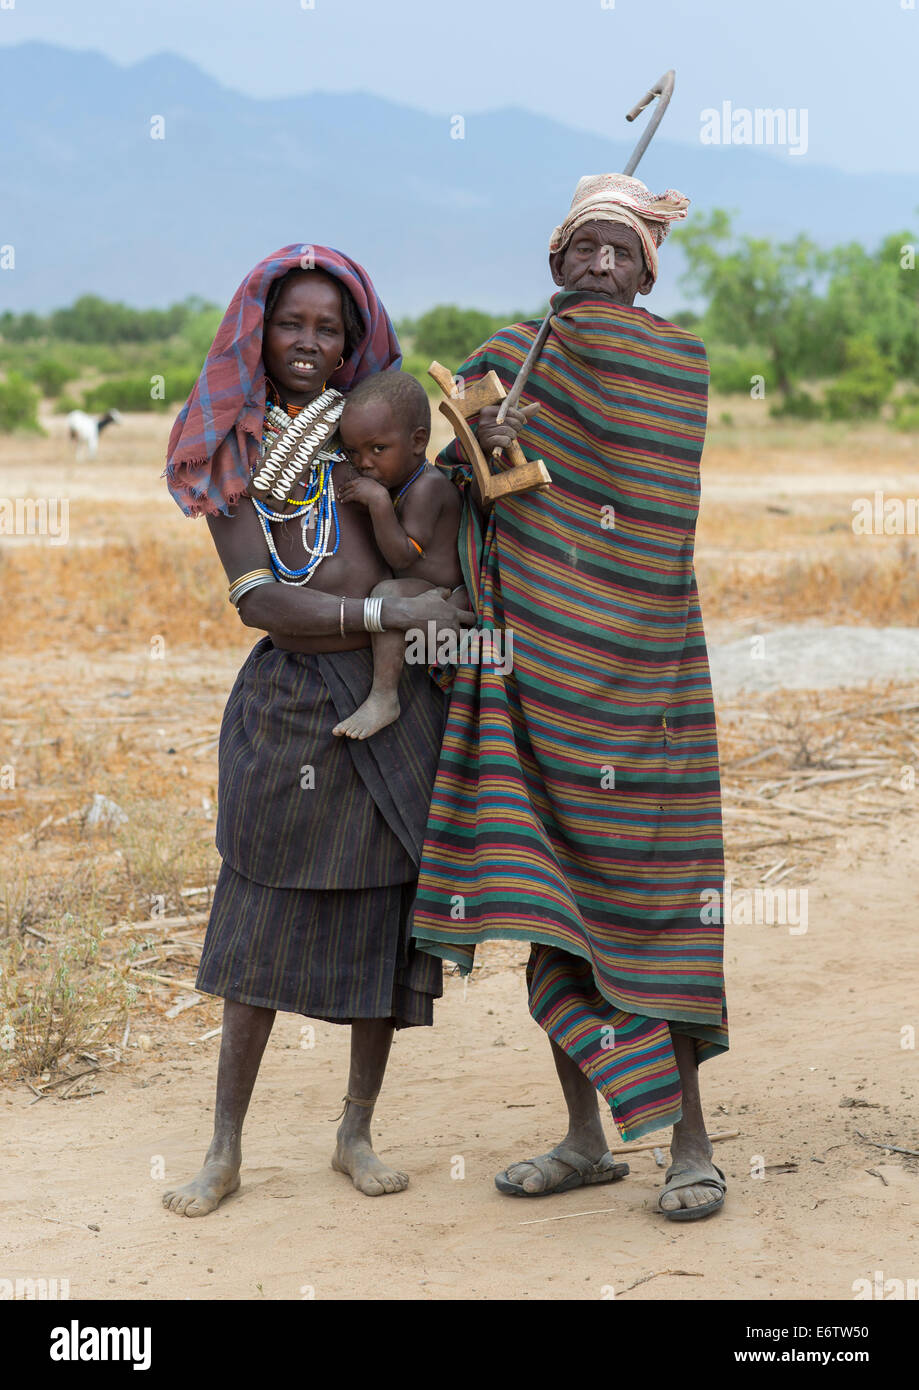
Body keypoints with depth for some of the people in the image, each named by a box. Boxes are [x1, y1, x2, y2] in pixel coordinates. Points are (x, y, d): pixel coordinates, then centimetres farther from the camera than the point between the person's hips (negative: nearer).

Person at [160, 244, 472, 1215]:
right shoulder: (231, 451, 4)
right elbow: (255, 597, -7)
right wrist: (383, 611, -16)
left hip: (395, 695, 2)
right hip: (288, 700, -1)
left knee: (390, 908, 6)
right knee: (265, 919, 3)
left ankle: (357, 1133, 21)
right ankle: (224, 1151, 14)